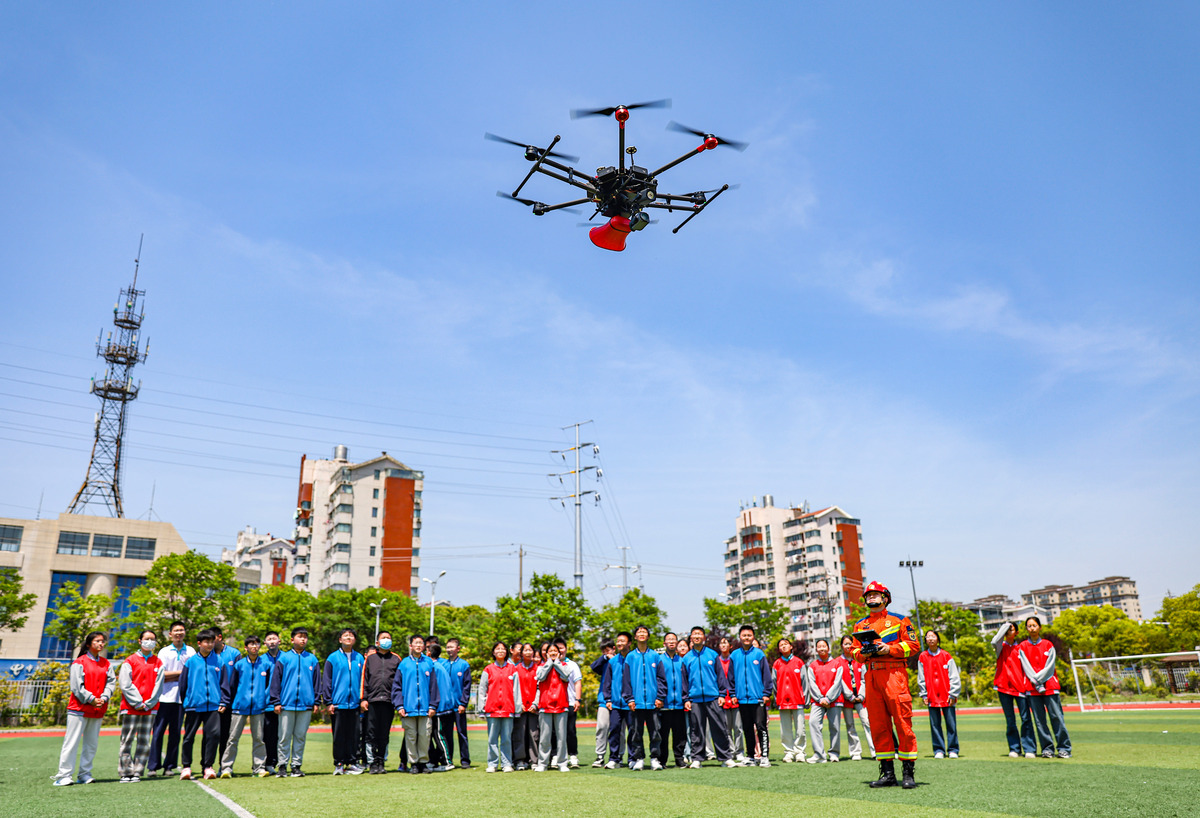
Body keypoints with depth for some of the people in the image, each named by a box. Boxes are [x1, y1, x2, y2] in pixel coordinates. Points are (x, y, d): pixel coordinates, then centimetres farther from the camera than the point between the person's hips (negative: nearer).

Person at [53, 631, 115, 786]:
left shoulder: (106, 664, 13)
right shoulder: (79, 662, -3)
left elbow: (111, 682, 7)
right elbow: (76, 685, -9)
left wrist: (104, 698, -9)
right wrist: (91, 699, -13)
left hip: (98, 710, 5)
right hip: (79, 708, -5)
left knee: (91, 744, 8)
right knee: (72, 742, -4)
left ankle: (85, 774, 15)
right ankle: (64, 775, 1)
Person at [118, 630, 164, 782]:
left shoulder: (158, 662, 10)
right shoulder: (130, 661, 4)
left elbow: (158, 685, 5)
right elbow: (125, 684, -4)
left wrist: (147, 704, -6)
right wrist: (137, 703, -10)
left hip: (150, 708, 2)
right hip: (130, 708, -2)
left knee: (144, 742, 2)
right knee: (127, 740, -2)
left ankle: (137, 773, 8)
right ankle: (126, 772, 5)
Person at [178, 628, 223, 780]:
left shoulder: (218, 661, 8)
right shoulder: (191, 661, 3)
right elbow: (183, 683, 9)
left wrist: (222, 702, 8)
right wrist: (185, 703, 10)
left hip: (213, 705, 1)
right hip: (194, 705, -1)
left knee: (214, 734, -7)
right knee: (189, 736, 5)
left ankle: (207, 766, 4)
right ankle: (186, 766, 20)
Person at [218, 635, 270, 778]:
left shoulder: (266, 665, 6)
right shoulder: (239, 665, 4)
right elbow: (230, 685, 9)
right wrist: (224, 703, 4)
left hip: (258, 707, 1)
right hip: (240, 706, -1)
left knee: (259, 739, 4)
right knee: (233, 738, -1)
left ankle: (259, 767, 10)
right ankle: (226, 767, 7)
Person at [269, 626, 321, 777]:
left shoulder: (312, 660, 10)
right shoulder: (284, 658, 4)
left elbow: (317, 682, 12)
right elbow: (275, 680, 3)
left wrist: (316, 702, 7)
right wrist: (276, 701, -2)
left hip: (306, 705, 2)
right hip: (287, 704, -2)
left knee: (300, 736, 6)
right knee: (284, 736, 2)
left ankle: (296, 766, 14)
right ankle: (282, 766, 12)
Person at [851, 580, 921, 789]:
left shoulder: (899, 619, 6)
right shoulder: (860, 625, 19)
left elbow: (913, 645, 0)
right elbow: (855, 650, 20)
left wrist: (889, 649, -12)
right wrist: (862, 653, -3)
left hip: (894, 674, -4)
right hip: (871, 676, 5)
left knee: (903, 723, -6)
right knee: (878, 725, 5)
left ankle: (909, 773, 2)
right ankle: (888, 773, 12)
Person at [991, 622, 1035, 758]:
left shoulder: (1020, 648, 9)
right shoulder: (1000, 646, 7)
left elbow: (1025, 668, 6)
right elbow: (995, 641, -17)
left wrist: (1028, 687, -4)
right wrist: (1005, 626, -9)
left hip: (1020, 687, 0)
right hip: (1004, 686, 0)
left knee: (1026, 719, -4)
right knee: (1010, 720, 4)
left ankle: (1029, 749, 1)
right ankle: (1014, 749, 11)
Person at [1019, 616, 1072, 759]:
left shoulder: (1048, 645, 8)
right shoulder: (1023, 646, 8)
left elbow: (1050, 666, 1)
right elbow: (1026, 667, 2)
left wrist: (1038, 678, -10)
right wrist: (1037, 685, -8)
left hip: (1050, 685, -1)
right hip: (1032, 688, 1)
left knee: (1056, 716, -5)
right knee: (1039, 720, 0)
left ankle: (1064, 748, 2)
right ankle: (1047, 749, 5)